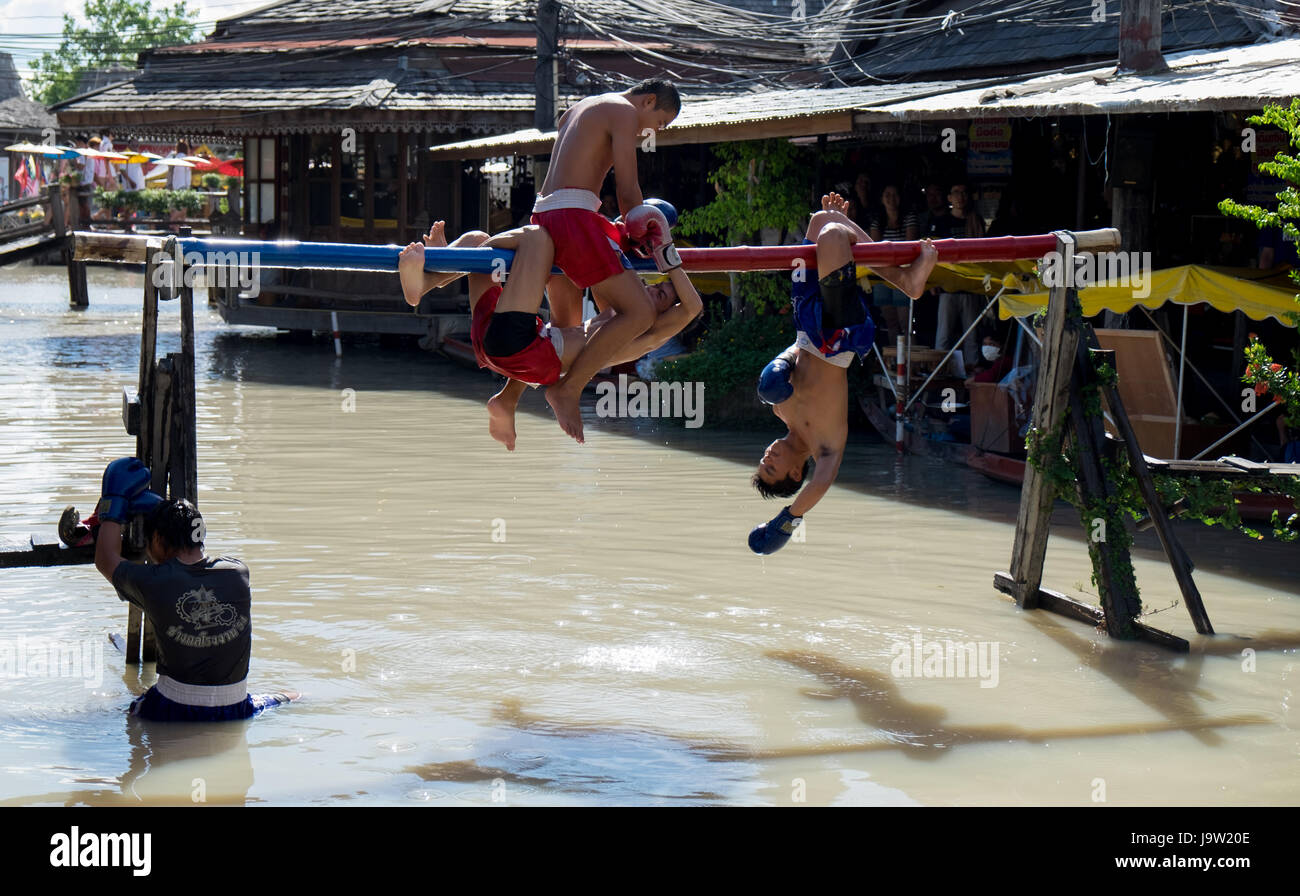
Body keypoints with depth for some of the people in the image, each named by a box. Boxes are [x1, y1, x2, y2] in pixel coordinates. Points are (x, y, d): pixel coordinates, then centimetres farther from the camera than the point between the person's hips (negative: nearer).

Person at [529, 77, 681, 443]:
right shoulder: (624, 112, -1)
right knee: (639, 312, -13)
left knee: (566, 321, 25)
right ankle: (568, 390, -12)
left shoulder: (582, 108, 28)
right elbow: (628, 191, -7)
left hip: (543, 214, 10)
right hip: (572, 217, -10)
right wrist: (639, 234, 9)